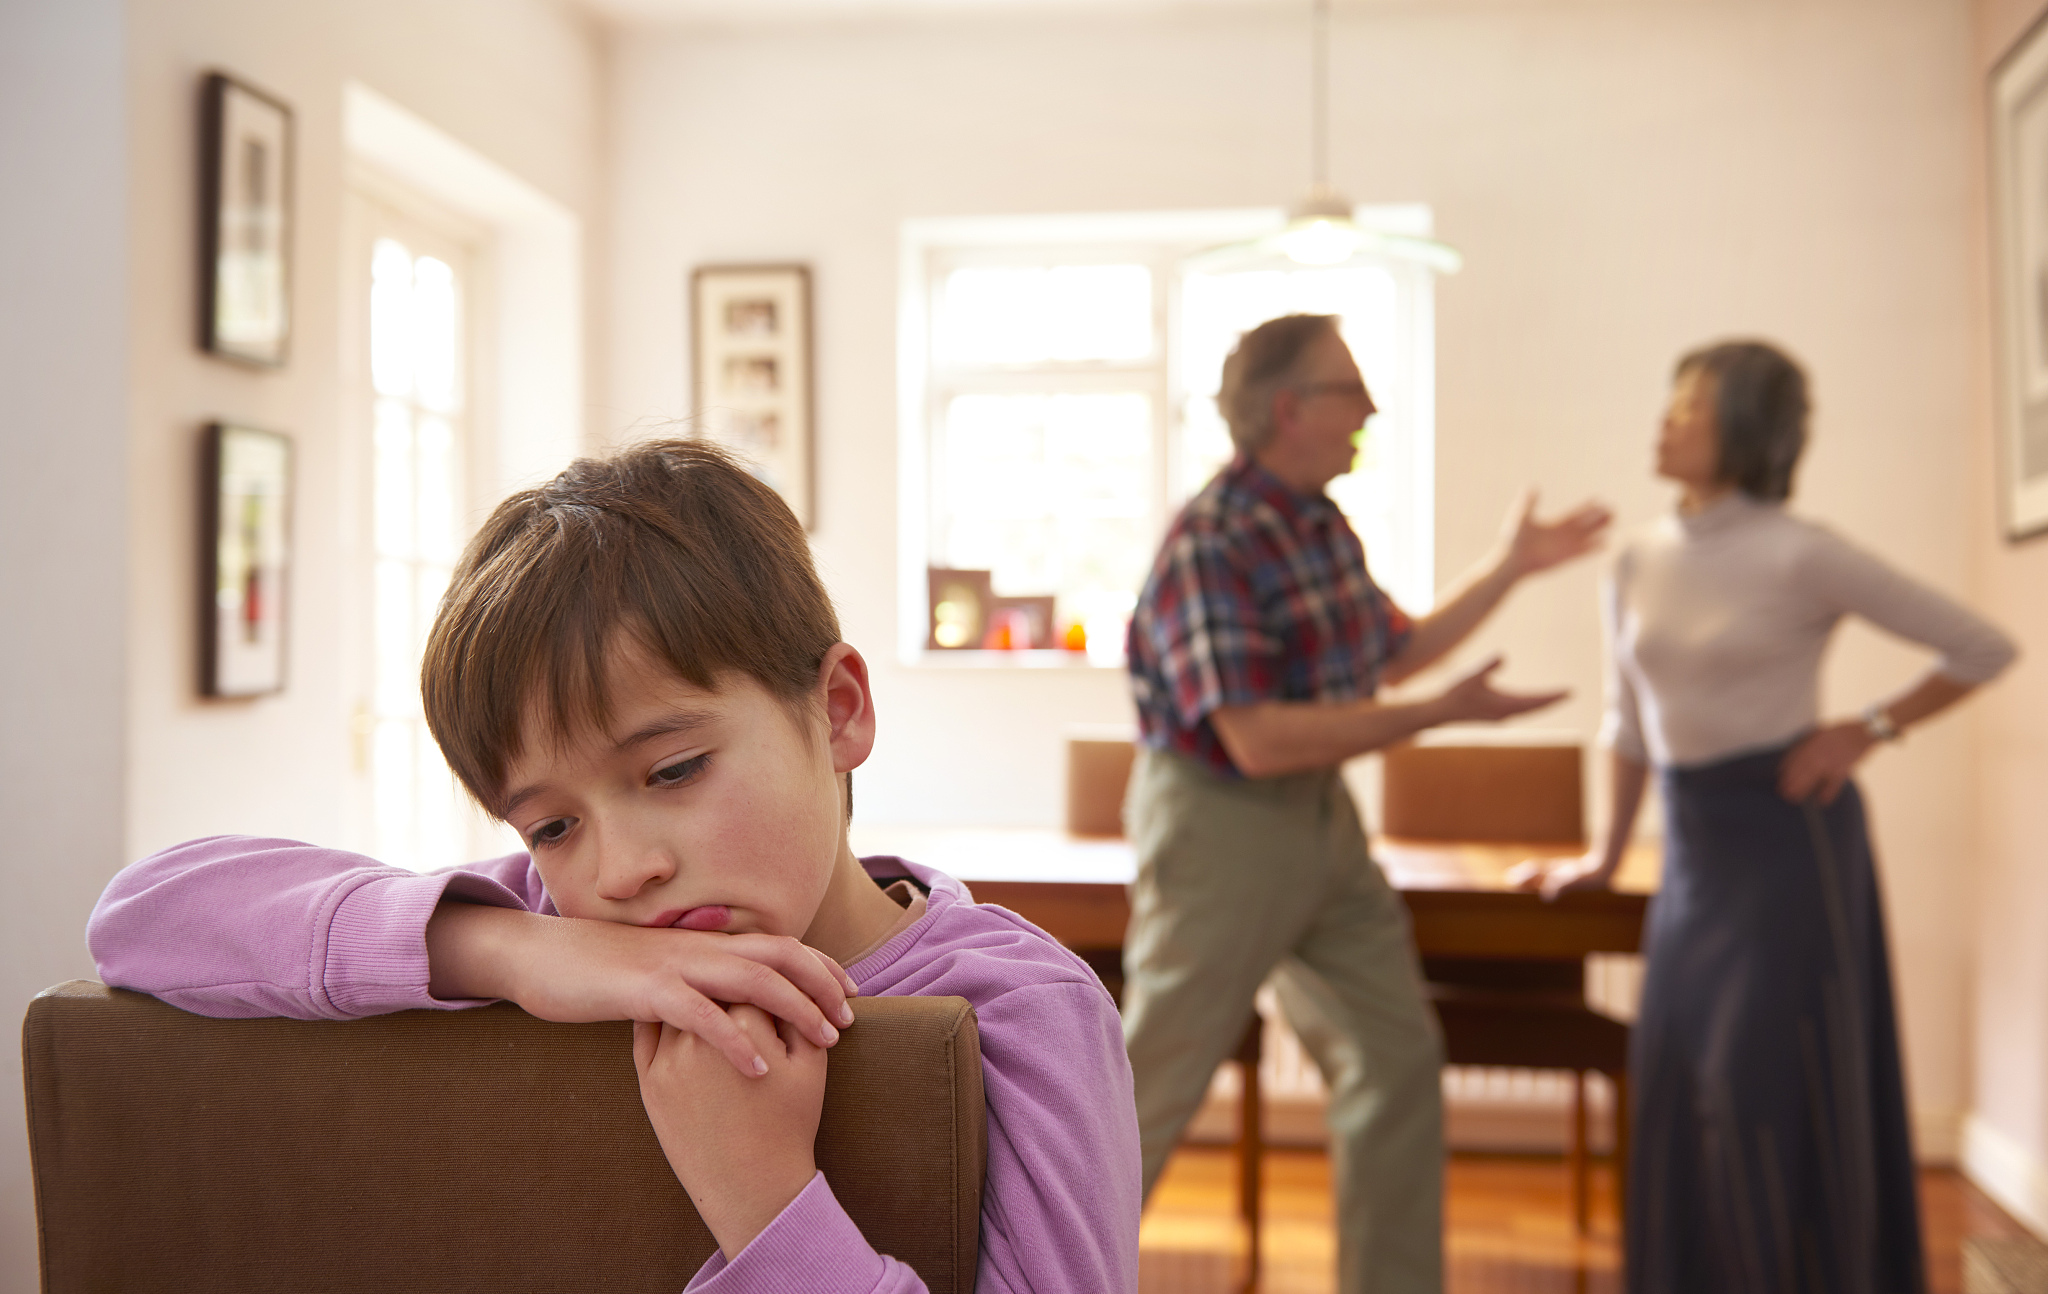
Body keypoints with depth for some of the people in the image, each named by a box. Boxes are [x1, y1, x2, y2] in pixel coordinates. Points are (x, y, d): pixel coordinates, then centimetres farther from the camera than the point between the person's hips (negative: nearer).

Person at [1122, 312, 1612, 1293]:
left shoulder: (1324, 527, 5)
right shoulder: (1207, 543, -23)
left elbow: (1394, 653, 20)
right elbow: (1261, 740, -28)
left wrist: (1509, 569, 17)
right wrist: (1444, 714, -25)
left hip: (1321, 814, 8)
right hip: (1218, 821, -8)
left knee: (1398, 1057, 11)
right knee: (1157, 1078, 3)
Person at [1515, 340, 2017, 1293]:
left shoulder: (1801, 554, -12)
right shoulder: (1640, 562, 5)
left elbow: (1982, 650, -4)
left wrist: (1867, 732, -8)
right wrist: (1606, 854, 20)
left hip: (1788, 830, -6)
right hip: (1692, 842, 6)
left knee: (1777, 1084, -1)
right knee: (1683, 1084, 8)